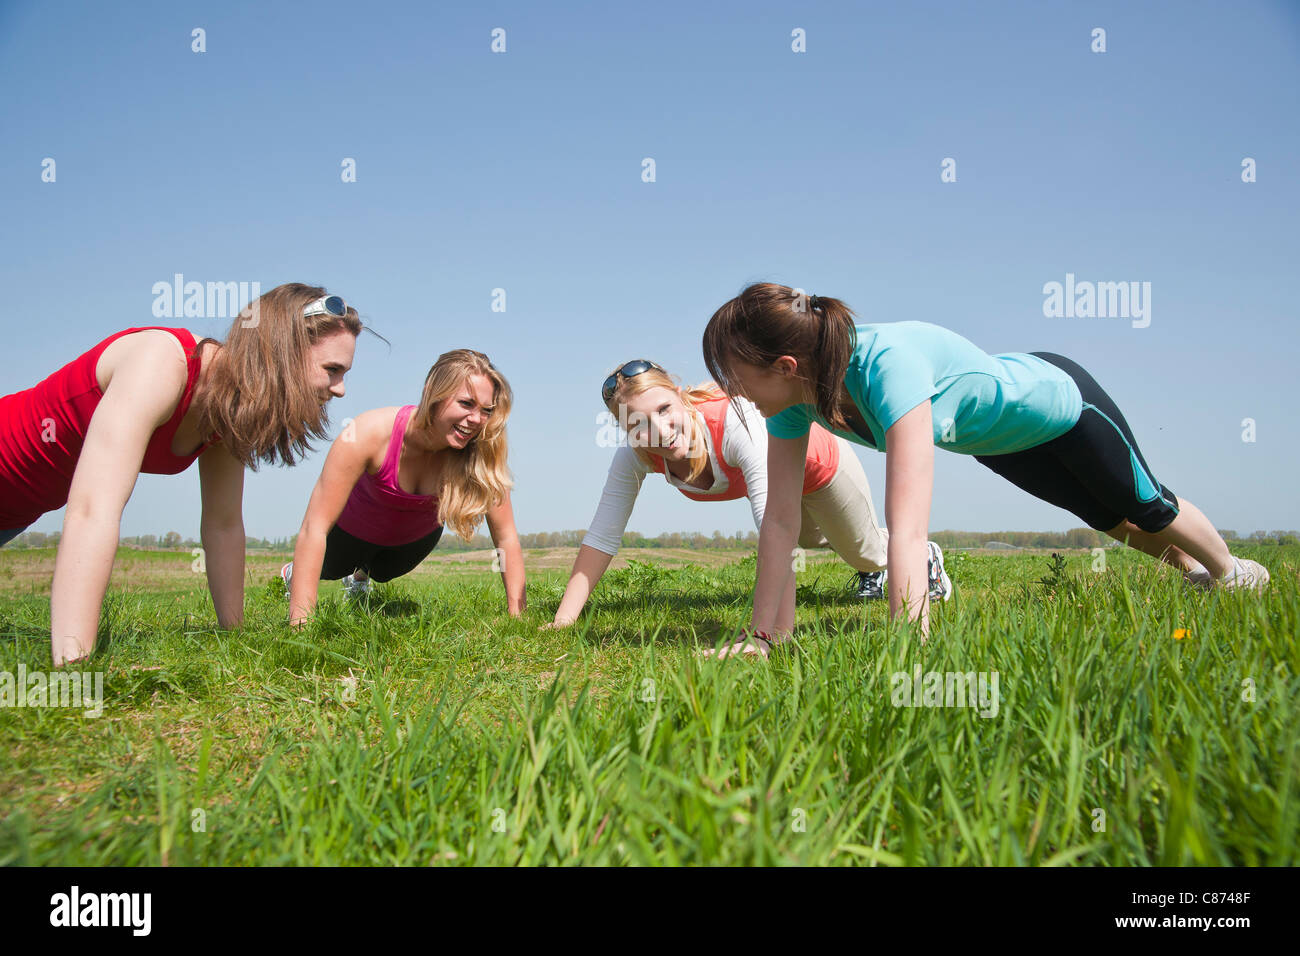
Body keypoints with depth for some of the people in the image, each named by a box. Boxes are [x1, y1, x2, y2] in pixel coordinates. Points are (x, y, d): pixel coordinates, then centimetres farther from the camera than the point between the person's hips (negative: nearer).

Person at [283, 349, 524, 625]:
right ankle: (295, 572, 58)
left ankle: (360, 573, 62)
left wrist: (517, 614, -33)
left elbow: (506, 537, -27)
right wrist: (300, 624, -45)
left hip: (417, 536, 3)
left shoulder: (481, 452, -36)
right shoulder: (367, 434, -43)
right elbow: (315, 528, -41)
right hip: (353, 528, -2)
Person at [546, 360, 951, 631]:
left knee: (864, 553, 21)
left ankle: (927, 557, 56)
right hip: (760, 472, 5)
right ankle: (871, 574, 67)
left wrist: (776, 634, -66)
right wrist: (562, 622, -39)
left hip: (817, 460, -5)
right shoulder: (633, 458, -35)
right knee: (812, 539, 34)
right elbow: (601, 537, -30)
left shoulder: (735, 423, -51)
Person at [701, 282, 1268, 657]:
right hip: (994, 441, 6)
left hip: (1057, 398, -5)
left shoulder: (887, 366, -49)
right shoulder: (794, 396, -28)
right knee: (1111, 522, 31)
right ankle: (1190, 570, 61)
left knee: (1145, 508, 24)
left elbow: (907, 530, -56)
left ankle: (1227, 571, 56)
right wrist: (761, 636, -26)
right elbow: (780, 519, -25)